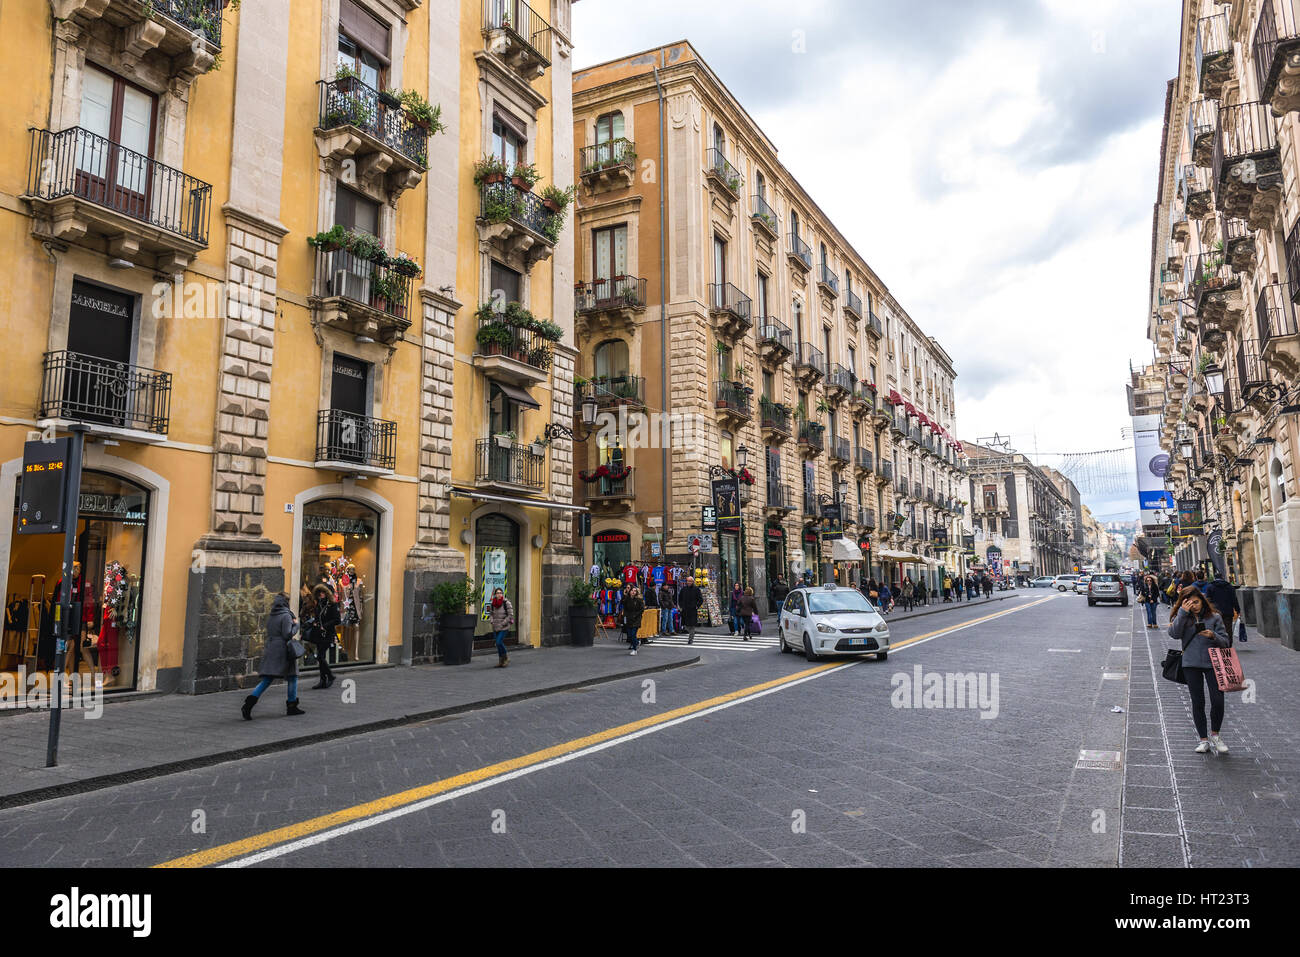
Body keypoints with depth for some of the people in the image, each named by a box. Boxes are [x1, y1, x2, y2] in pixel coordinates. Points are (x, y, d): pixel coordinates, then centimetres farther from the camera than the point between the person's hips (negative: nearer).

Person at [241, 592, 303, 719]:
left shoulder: (270, 616, 10)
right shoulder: (286, 616, -13)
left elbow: (270, 633, 17)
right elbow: (287, 634, -18)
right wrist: (296, 625, -4)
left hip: (270, 650, 7)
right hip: (283, 652, -7)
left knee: (266, 680, 8)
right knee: (292, 678, 8)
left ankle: (249, 703, -6)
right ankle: (292, 706, 13)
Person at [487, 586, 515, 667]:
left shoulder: (506, 603, -12)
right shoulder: (493, 604, 4)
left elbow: (510, 615, -12)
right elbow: (491, 614, 16)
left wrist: (502, 624, -15)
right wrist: (491, 622, -3)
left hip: (504, 627, -5)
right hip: (495, 627, 5)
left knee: (499, 642, -16)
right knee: (499, 643, 9)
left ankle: (506, 658, 5)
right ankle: (501, 661, 20)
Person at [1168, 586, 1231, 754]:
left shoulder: (1214, 617, 4)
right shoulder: (1182, 618, 6)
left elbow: (1225, 642, 3)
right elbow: (1174, 633, -14)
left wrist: (1213, 636, -18)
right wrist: (1183, 612, -16)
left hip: (1212, 663, 0)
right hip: (1191, 664, 1)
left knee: (1218, 700, -8)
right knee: (1198, 703, 5)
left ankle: (1215, 735, 15)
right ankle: (1204, 740, 16)